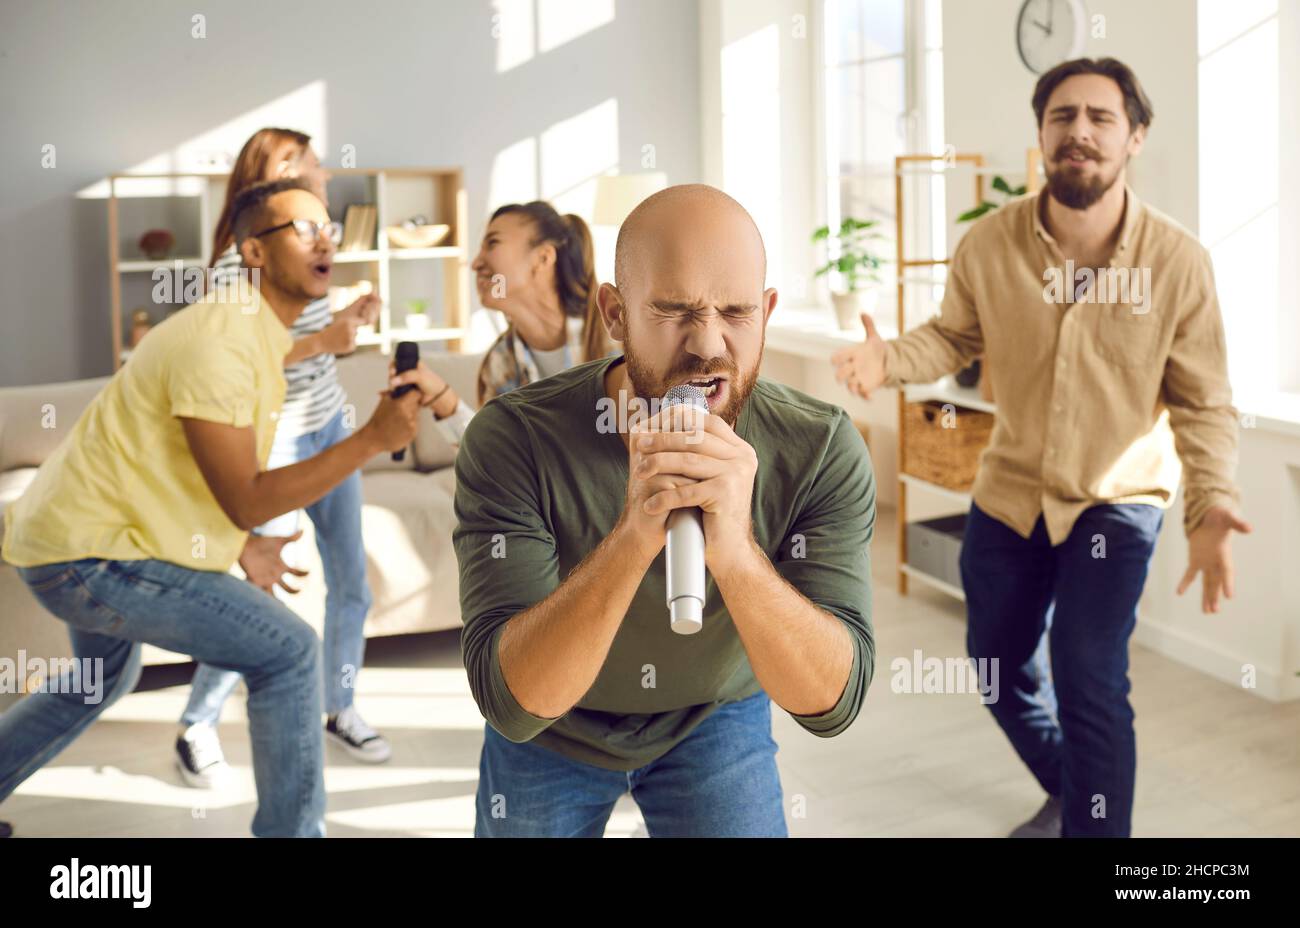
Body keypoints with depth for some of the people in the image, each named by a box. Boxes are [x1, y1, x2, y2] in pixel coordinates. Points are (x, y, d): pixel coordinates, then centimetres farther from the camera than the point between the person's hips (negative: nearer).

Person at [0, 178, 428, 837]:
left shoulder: (259, 333, 9)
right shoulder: (222, 340, -23)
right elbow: (246, 499, -25)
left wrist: (243, 546, 12)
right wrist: (372, 439, -28)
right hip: (89, 557, -11)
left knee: (105, 680, 33)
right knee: (287, 652, -13)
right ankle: (292, 827, -3)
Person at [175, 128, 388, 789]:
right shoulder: (236, 263, -17)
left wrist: (351, 320, 2)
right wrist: (320, 343, -26)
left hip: (330, 428, 8)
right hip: (275, 442, -8)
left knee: (351, 581, 9)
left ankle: (341, 711, 26)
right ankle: (196, 730, 13)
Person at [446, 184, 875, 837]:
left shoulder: (823, 450, -25)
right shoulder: (511, 440, -30)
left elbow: (830, 702, -30)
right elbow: (515, 701, -34)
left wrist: (735, 552, -49)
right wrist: (633, 535, -50)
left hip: (718, 717, 1)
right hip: (551, 732, 0)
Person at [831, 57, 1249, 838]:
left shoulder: (1178, 260, -20)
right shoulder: (989, 244, -14)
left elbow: (1206, 405, -12)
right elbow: (956, 336, 3)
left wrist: (1212, 504, -28)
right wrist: (893, 359, -19)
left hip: (1118, 497, -4)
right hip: (1010, 488, 4)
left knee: (1088, 683, -17)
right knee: (999, 664, 19)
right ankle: (1068, 793, 49)